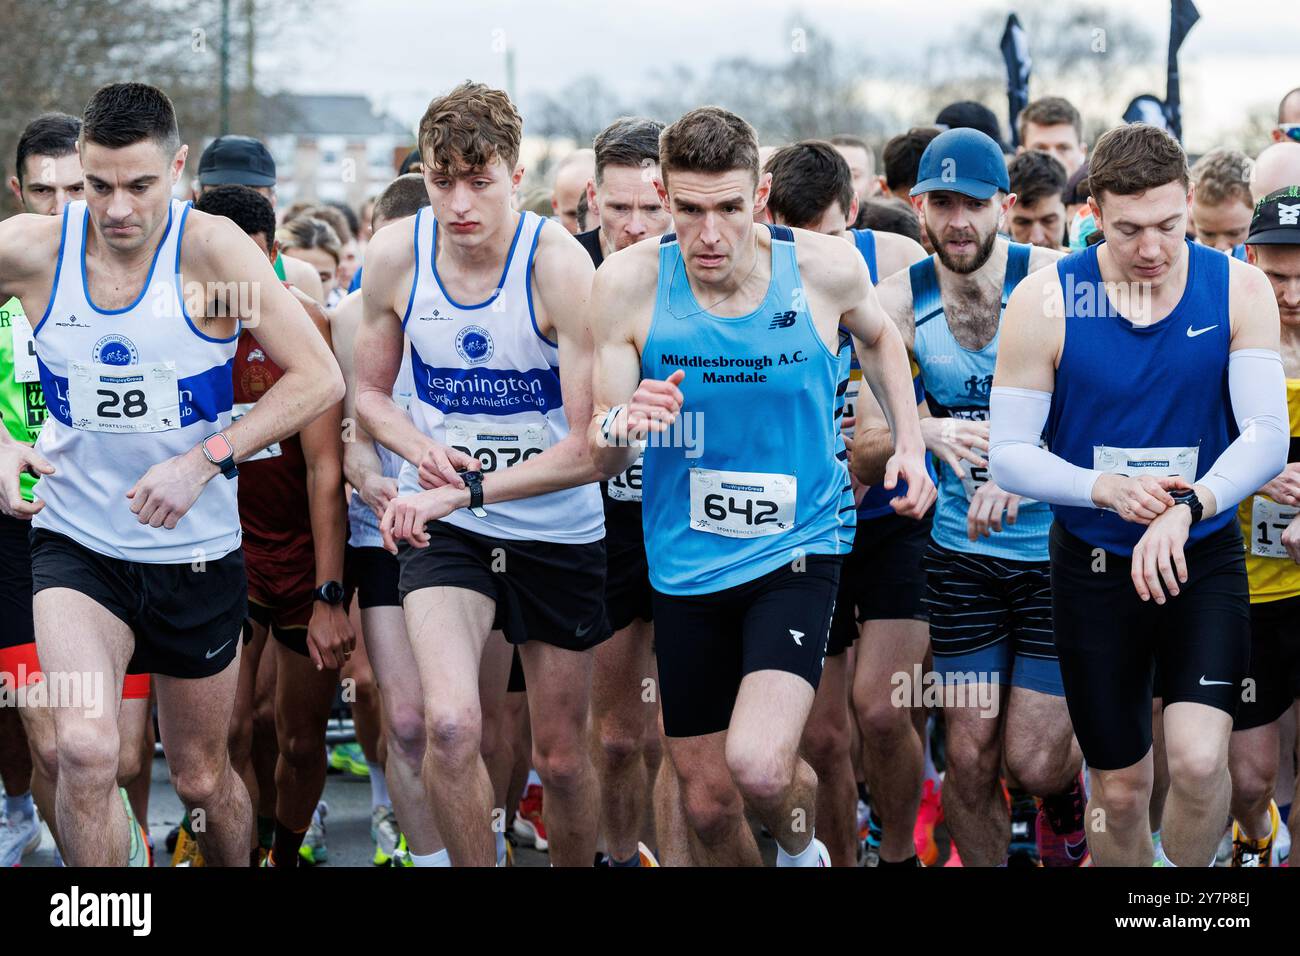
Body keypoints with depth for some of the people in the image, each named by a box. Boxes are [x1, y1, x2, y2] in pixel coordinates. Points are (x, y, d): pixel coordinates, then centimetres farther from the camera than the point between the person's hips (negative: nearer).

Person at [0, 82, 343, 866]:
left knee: (203, 778, 16)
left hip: (197, 548, 0)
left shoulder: (212, 249, -15)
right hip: (76, 542, 0)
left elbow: (320, 379, -14)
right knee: (86, 748, -25)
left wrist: (203, 460, -21)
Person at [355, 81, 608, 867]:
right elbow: (370, 394, 9)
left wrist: (465, 491, -26)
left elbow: (590, 450, -19)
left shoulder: (559, 265, -19)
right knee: (451, 723, -23)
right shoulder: (396, 257, -8)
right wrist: (421, 448, -12)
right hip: (443, 525, 1)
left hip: (560, 531, -1)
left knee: (561, 755, 11)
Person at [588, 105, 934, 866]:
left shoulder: (827, 268, -11)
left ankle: (802, 845, 12)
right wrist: (618, 426, -30)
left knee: (760, 765, -22)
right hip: (686, 568, 2)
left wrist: (910, 443, 5)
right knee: (708, 804, 9)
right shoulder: (631, 283, -11)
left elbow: (877, 336, 16)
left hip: (798, 550, -2)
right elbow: (603, 460, -7)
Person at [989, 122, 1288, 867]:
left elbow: (1268, 437, -13)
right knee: (1120, 791, 8)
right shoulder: (1046, 302, -11)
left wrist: (1187, 509, -31)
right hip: (1094, 568, 0)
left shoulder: (1238, 289, -8)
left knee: (1199, 758, -20)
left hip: (1204, 558, 0)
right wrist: (1107, 489, -26)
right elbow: (1009, 454, -8)